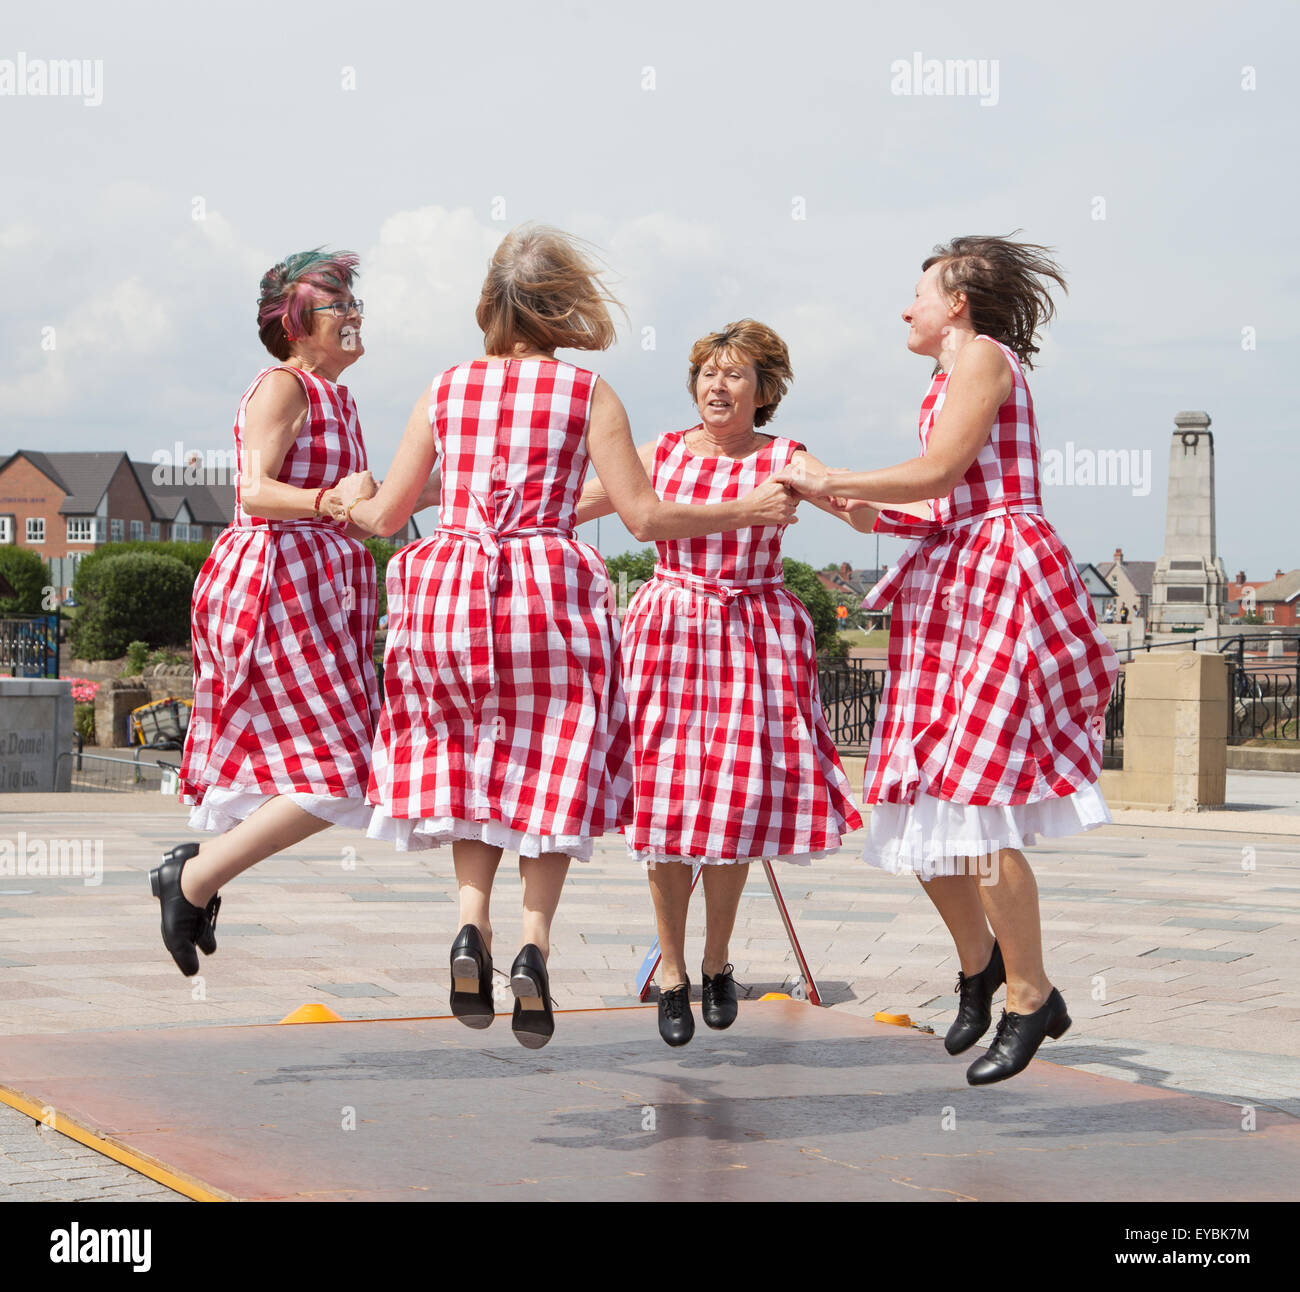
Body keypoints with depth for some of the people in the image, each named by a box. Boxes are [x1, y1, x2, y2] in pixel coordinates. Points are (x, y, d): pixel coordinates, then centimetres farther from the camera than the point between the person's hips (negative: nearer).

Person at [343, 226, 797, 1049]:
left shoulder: (446, 388, 8)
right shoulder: (588, 393, 0)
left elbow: (387, 513, 12)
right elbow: (644, 516, -5)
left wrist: (340, 503, 34)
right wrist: (747, 511, 7)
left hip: (447, 585, 3)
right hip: (547, 584, -2)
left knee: (468, 759, 17)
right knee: (554, 768, 10)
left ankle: (473, 922, -3)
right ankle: (535, 942, -6)